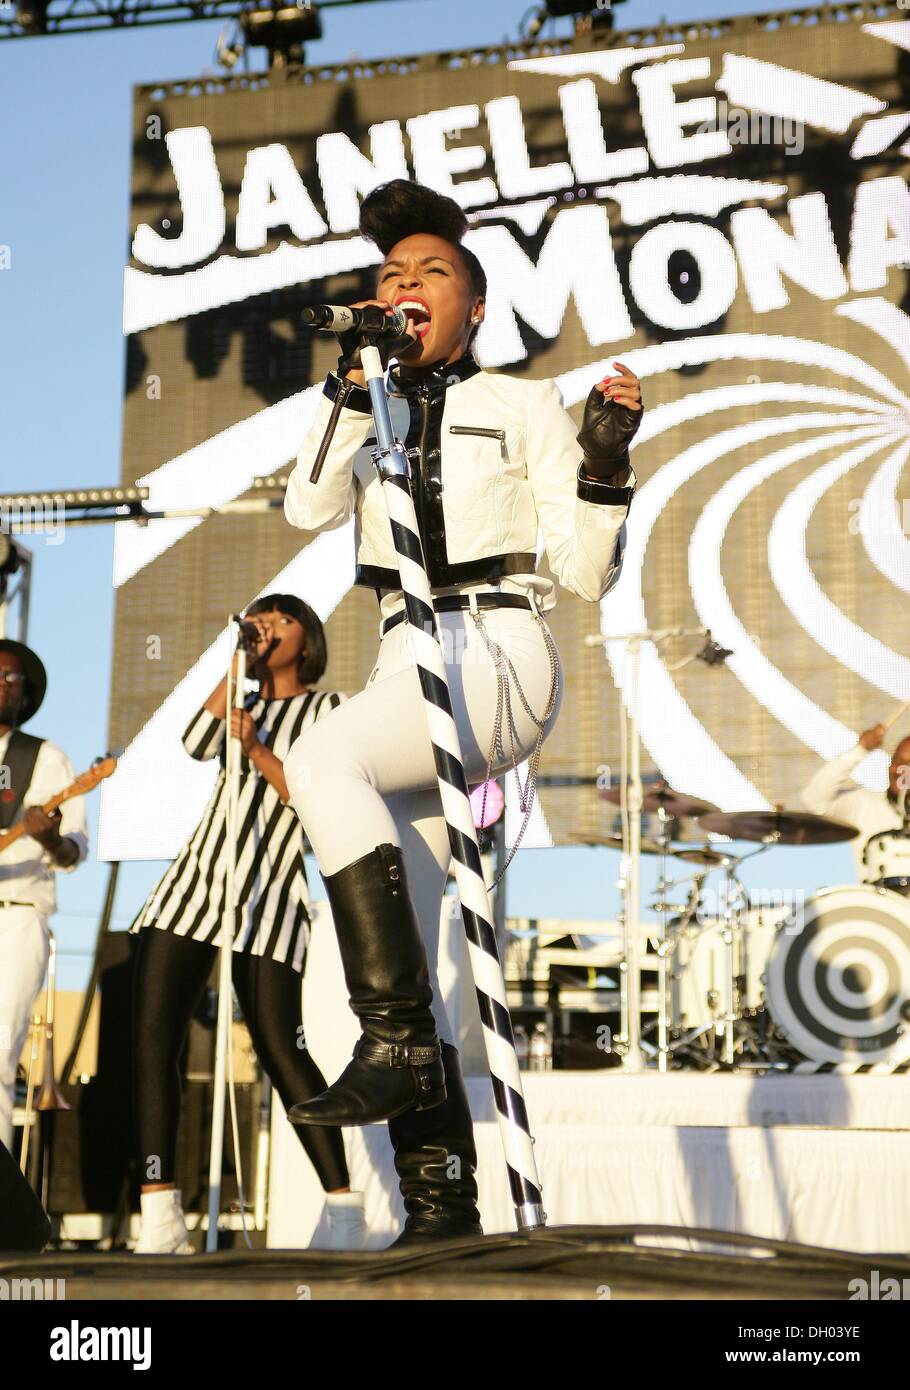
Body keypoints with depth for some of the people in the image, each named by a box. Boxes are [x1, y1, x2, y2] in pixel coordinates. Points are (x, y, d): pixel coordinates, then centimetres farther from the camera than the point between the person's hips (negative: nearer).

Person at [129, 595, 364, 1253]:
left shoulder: (327, 708, 9)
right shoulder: (246, 702, 24)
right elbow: (196, 744, 2)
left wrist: (256, 749, -14)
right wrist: (239, 664, 4)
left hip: (270, 894, -5)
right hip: (195, 878, 5)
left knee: (280, 1050, -15)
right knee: (152, 1039, -7)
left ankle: (347, 1215, -9)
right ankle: (161, 1224, -7)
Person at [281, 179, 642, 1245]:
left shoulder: (523, 406, 7)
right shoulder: (370, 417, 20)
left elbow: (587, 577, 1)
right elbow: (308, 509, -2)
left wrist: (601, 465, -13)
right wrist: (349, 386, -10)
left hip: (501, 657, -5)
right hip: (409, 667, 5)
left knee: (324, 760, -33)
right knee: (395, 957, -3)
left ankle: (397, 1039, -31)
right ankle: (442, 1203, 1)